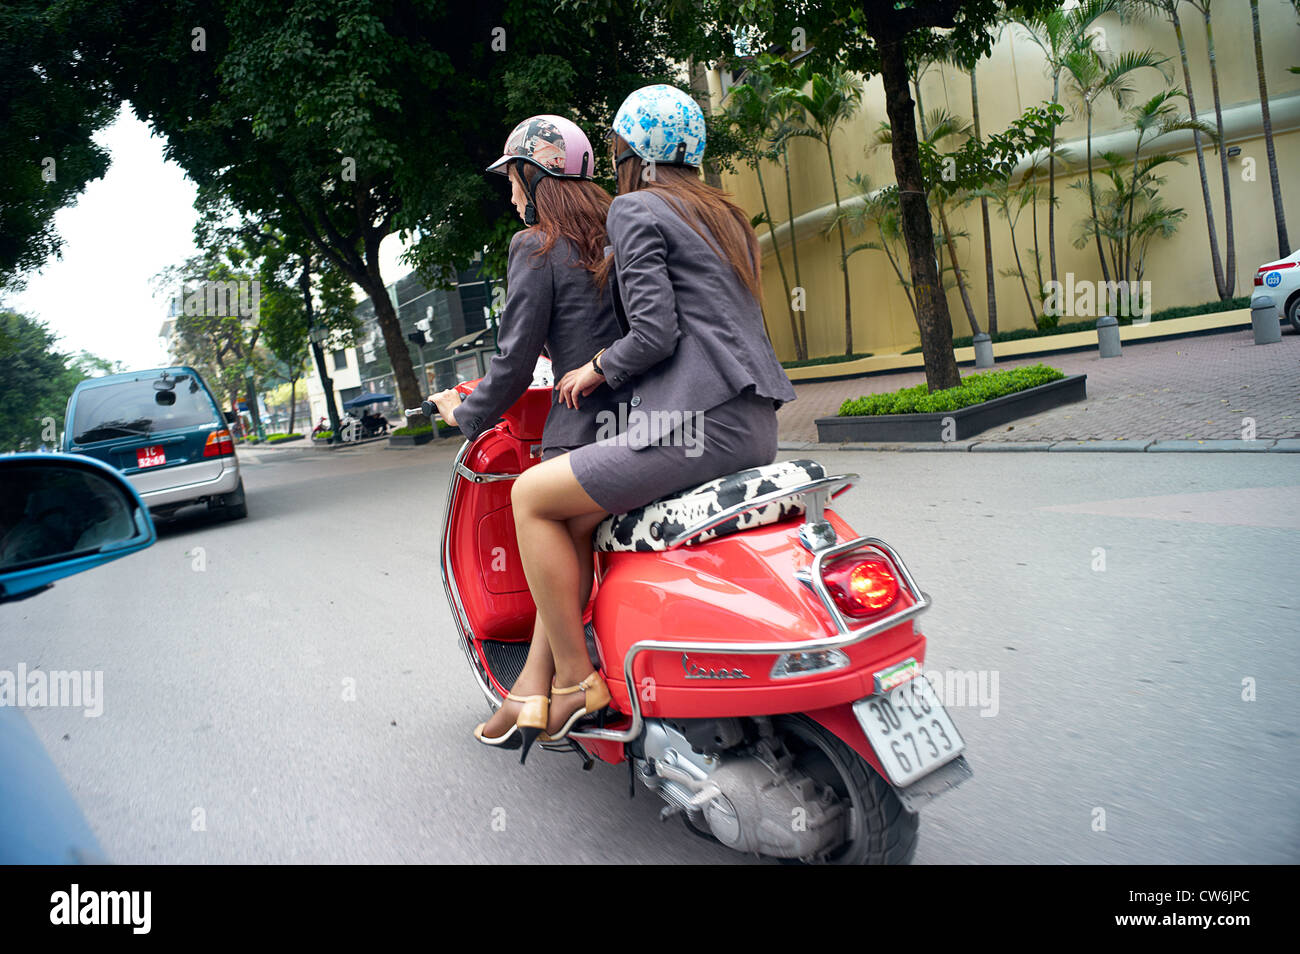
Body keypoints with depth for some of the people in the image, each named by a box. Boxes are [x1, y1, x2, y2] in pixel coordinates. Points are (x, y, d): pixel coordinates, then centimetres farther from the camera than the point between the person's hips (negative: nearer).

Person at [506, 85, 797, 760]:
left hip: (695, 424, -9)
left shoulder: (634, 209, -1)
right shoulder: (722, 213, 24)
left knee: (532, 496, 1)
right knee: (582, 514, 23)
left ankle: (577, 683, 2)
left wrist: (597, 368, 3)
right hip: (754, 426, 9)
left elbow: (655, 332, -14)